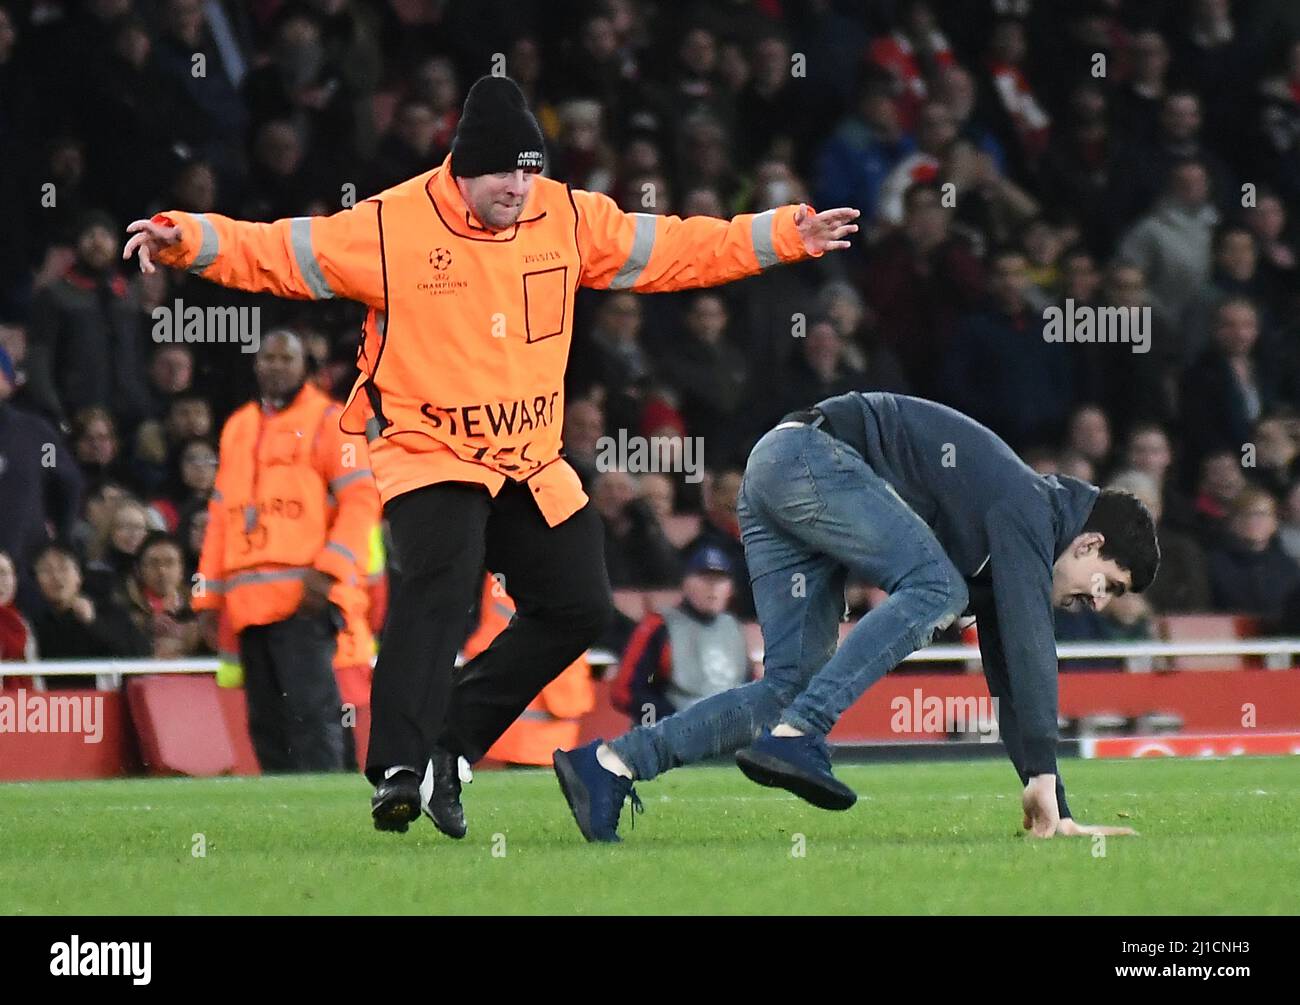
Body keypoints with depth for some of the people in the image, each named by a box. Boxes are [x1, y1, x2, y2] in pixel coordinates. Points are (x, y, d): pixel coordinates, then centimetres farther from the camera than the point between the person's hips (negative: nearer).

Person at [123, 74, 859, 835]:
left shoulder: (568, 218, 1)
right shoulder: (392, 225, -13)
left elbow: (676, 250, 9)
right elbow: (275, 253, -14)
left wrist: (786, 235, 5)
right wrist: (187, 239, -29)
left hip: (533, 465, 6)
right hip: (429, 455, -6)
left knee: (580, 608, 5)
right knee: (441, 587, -29)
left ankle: (453, 744, 14)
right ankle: (400, 771, -36)